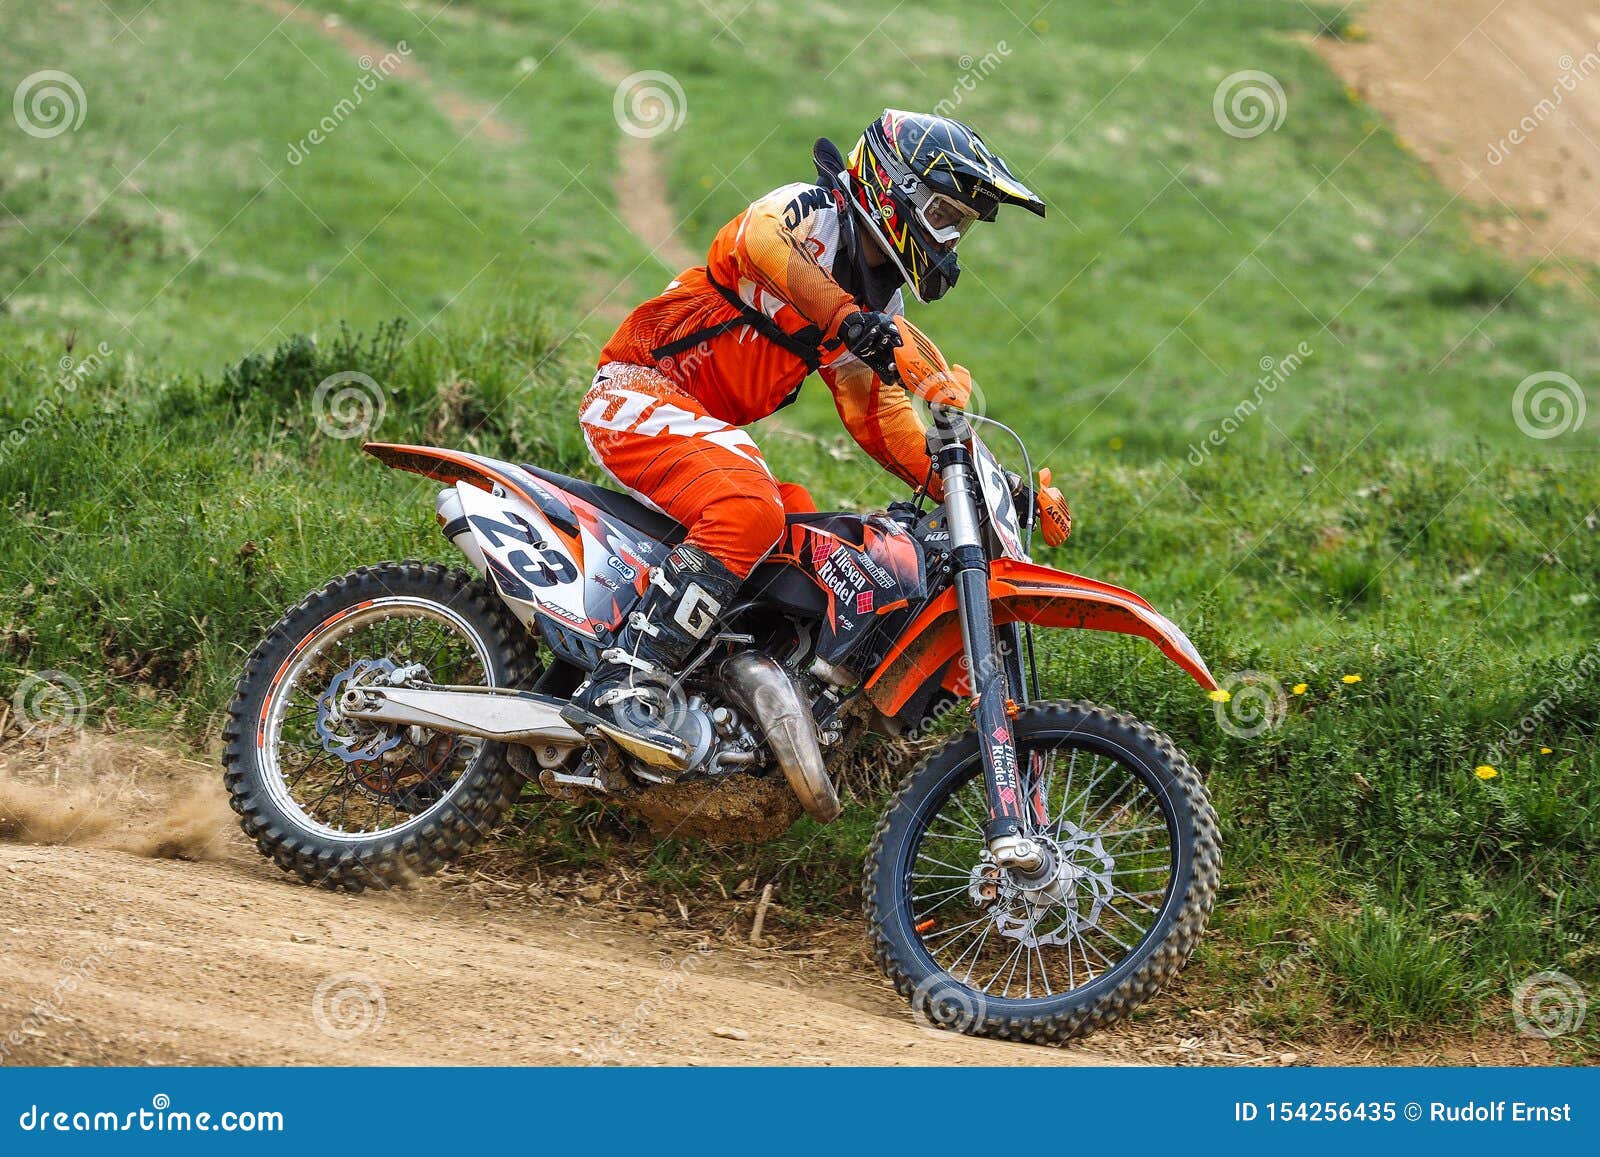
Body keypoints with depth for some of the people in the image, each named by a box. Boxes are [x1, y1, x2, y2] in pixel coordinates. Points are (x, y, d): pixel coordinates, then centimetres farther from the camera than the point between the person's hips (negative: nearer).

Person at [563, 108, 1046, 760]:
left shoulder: (878, 302, 18)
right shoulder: (812, 213, -9)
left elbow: (875, 411, 18)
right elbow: (759, 238, -33)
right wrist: (842, 317, -49)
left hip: (709, 427, 10)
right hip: (640, 391, -10)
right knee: (751, 512, -32)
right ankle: (620, 685, -39)